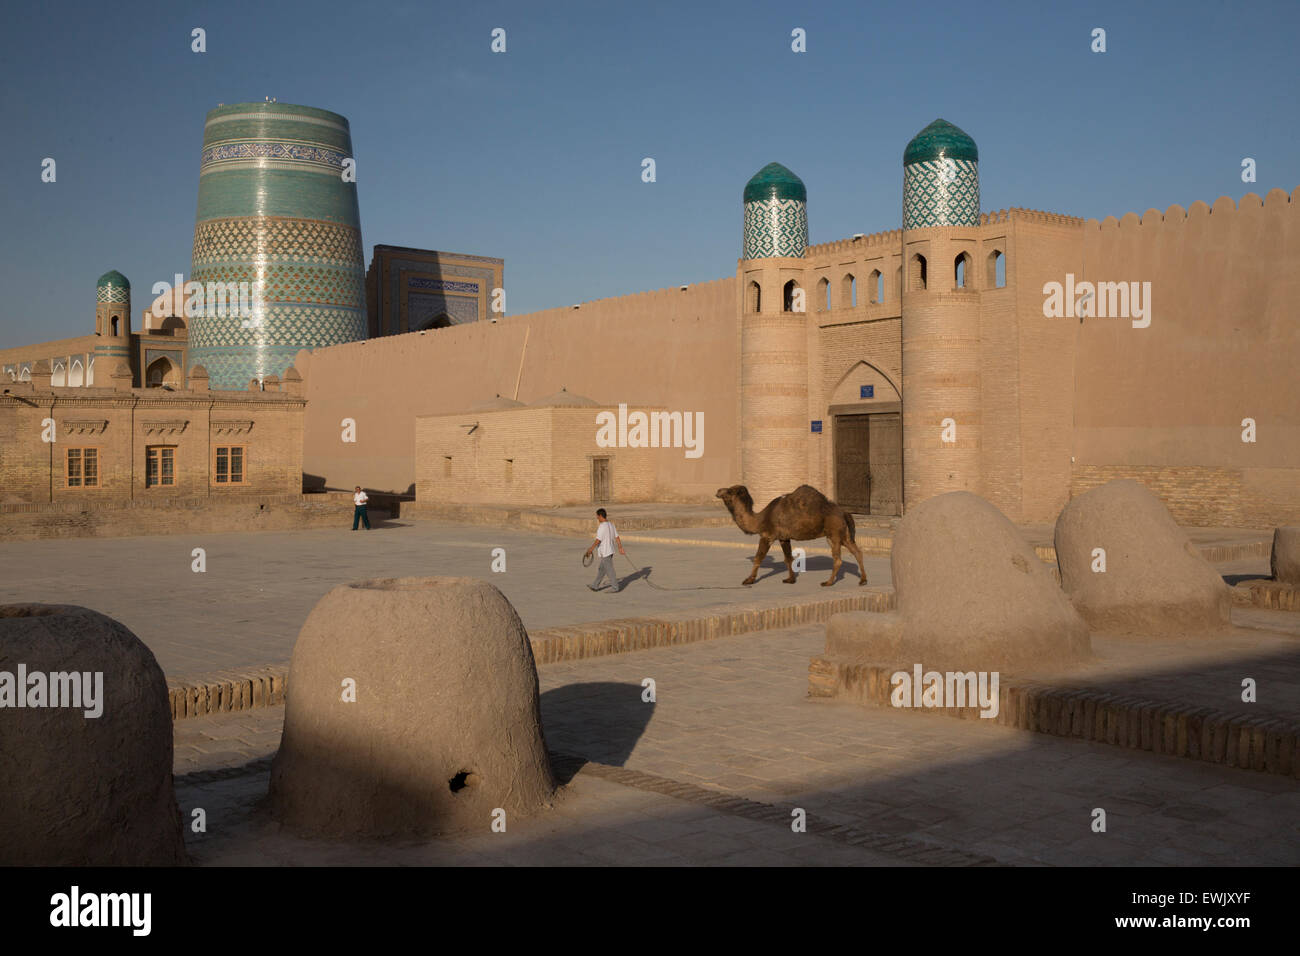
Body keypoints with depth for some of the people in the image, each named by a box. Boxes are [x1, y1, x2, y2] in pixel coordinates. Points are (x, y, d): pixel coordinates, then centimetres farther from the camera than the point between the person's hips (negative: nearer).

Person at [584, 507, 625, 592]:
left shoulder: (602, 526, -20)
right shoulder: (611, 524, 7)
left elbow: (598, 540, -21)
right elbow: (617, 537, 10)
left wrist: (591, 549, -11)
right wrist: (620, 548, 13)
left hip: (605, 553, -9)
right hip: (610, 551, 9)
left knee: (610, 571, -1)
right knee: (601, 570, 17)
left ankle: (616, 588, 4)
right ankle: (595, 586, 26)